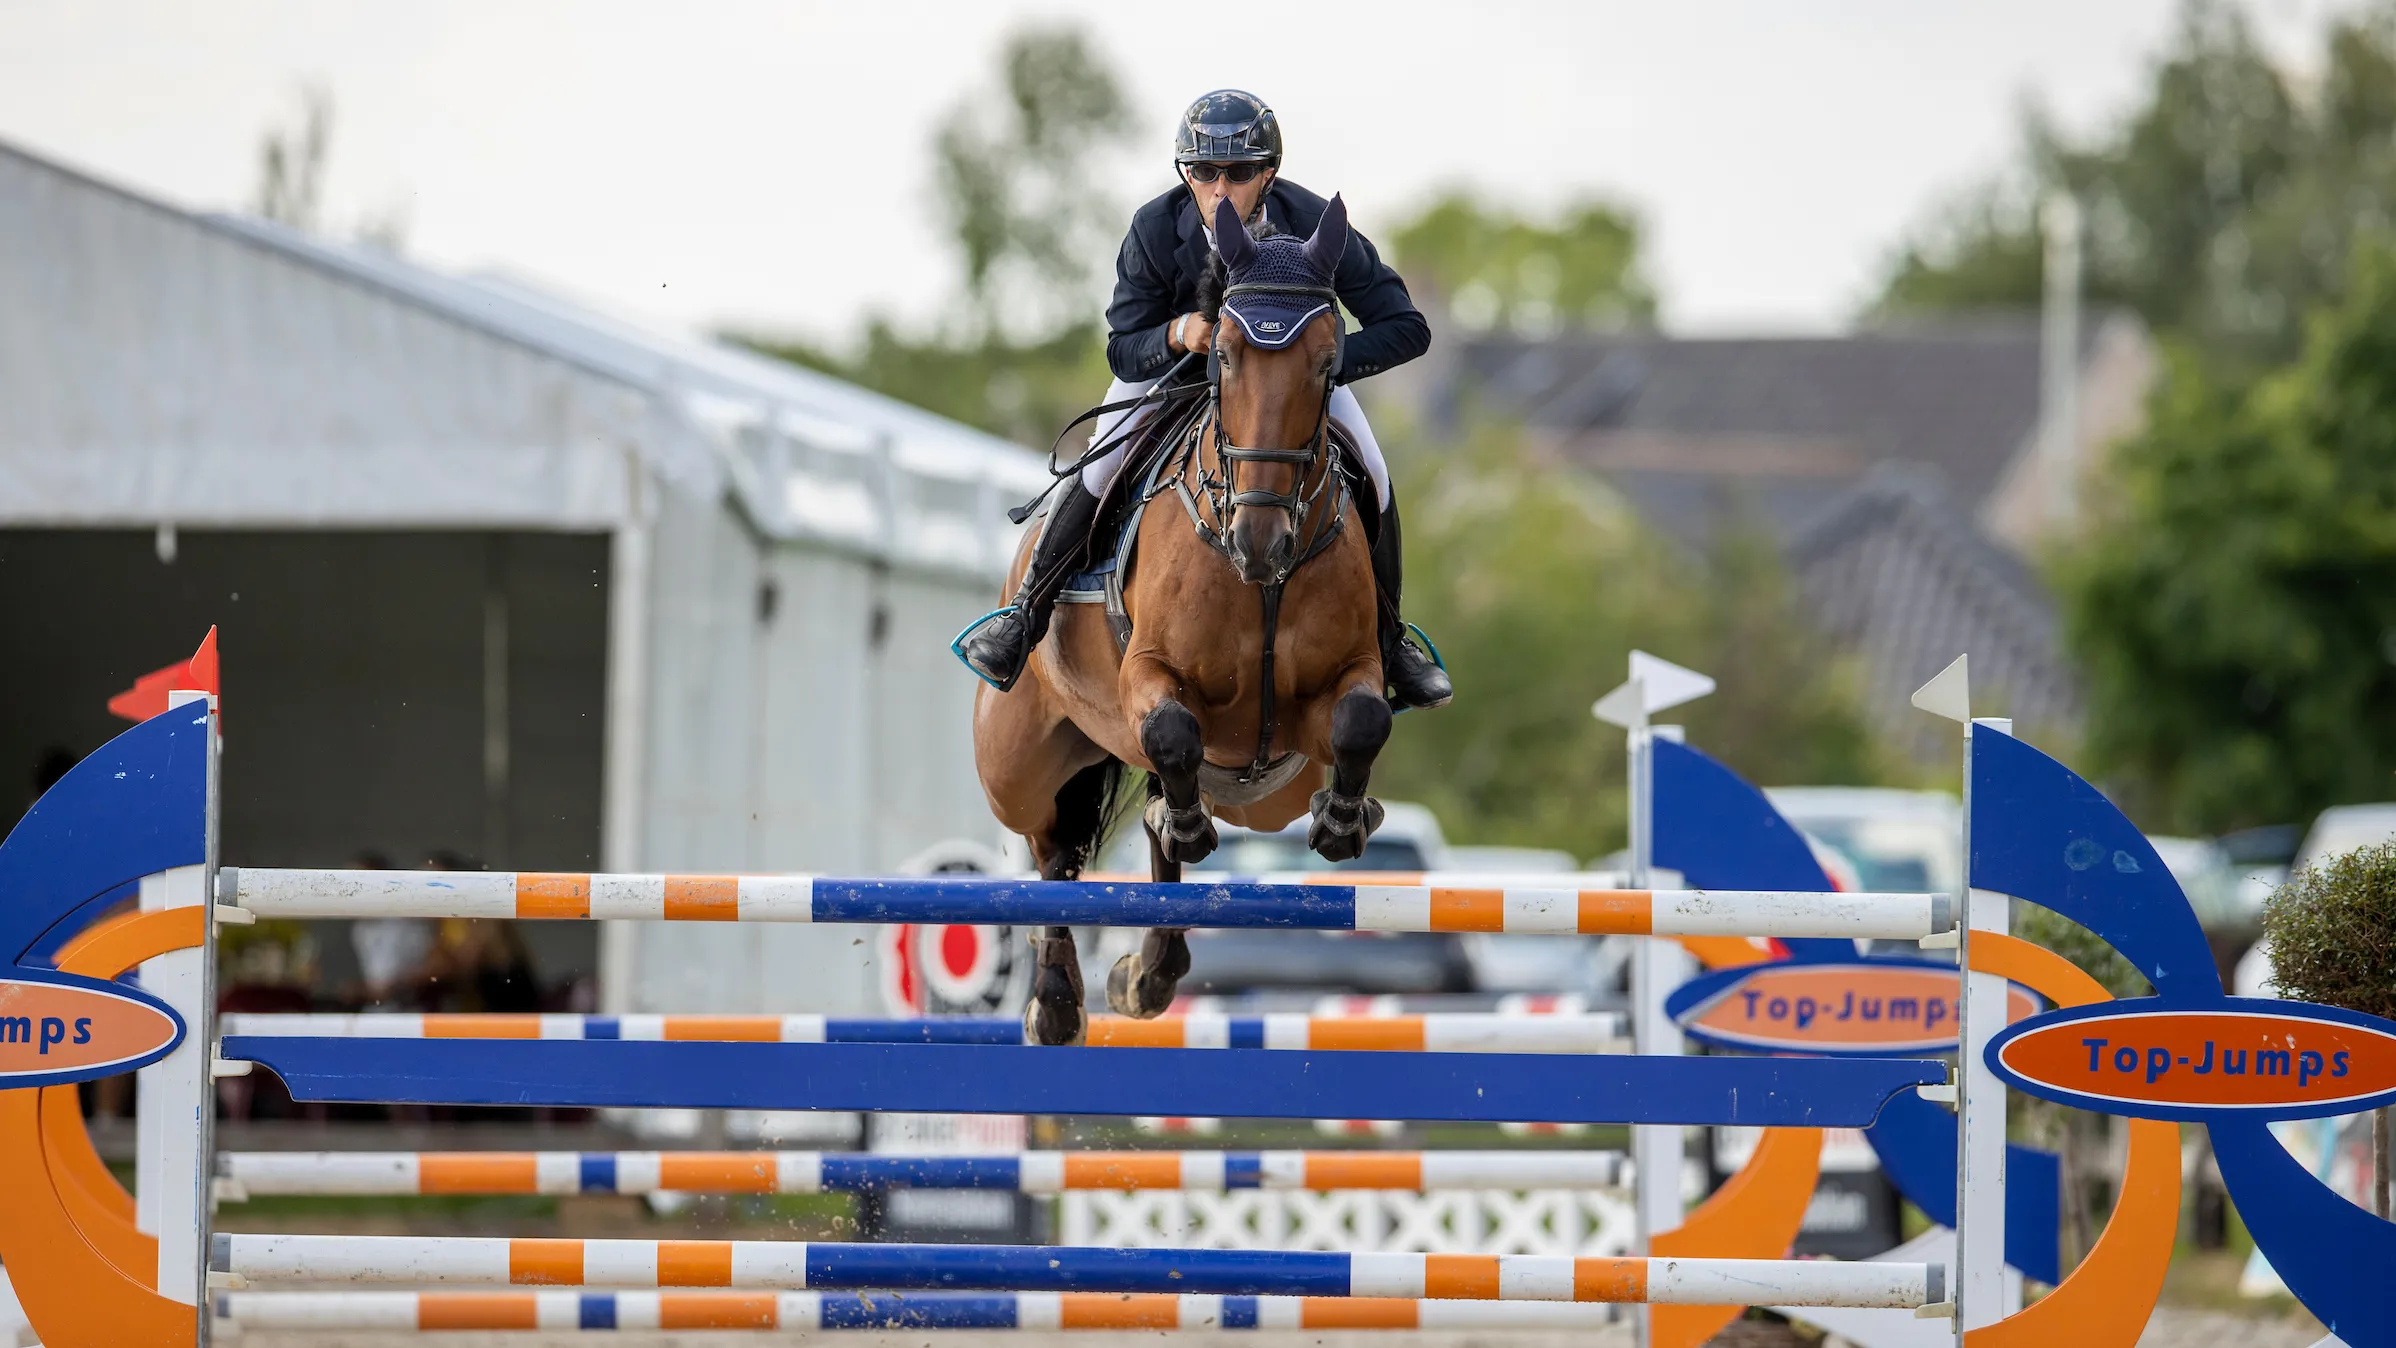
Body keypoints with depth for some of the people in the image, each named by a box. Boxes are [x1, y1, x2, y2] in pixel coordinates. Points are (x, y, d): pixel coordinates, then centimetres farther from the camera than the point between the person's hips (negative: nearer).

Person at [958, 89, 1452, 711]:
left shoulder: (1313, 226, -34)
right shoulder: (1156, 229, -32)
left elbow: (1407, 328, -31)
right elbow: (1123, 351, -24)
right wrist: (1177, 334, -47)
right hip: (1169, 353, 0)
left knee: (1369, 477, -15)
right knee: (1101, 466, -19)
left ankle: (1389, 639, 9)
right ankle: (1025, 617, 2)